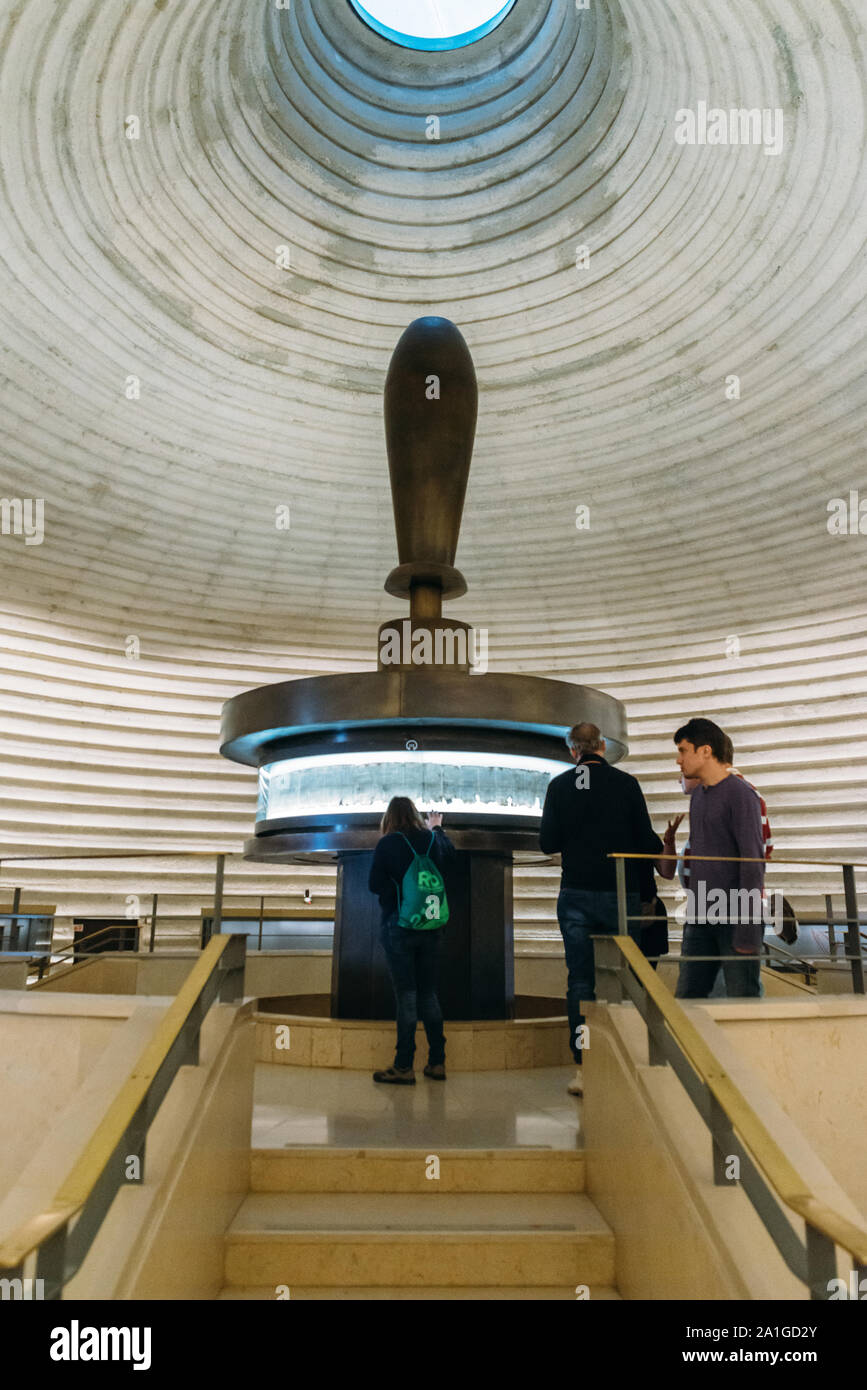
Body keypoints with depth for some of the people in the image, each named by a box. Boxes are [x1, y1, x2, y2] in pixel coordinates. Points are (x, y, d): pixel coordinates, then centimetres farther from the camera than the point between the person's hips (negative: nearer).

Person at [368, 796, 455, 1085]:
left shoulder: (387, 845, -10)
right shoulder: (432, 840, 3)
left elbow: (374, 885, -5)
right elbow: (449, 851, 26)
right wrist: (437, 828, 43)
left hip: (399, 925, -4)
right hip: (430, 925, 4)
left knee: (406, 996, 0)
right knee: (428, 994, 12)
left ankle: (404, 1067, 4)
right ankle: (437, 1063, 16)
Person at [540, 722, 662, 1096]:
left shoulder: (560, 786, 0)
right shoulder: (626, 783, -3)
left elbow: (548, 843, 1)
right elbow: (646, 840, -3)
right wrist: (662, 845, 19)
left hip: (576, 895, 1)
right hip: (621, 895, -1)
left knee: (580, 981, 7)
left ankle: (582, 1067, 7)